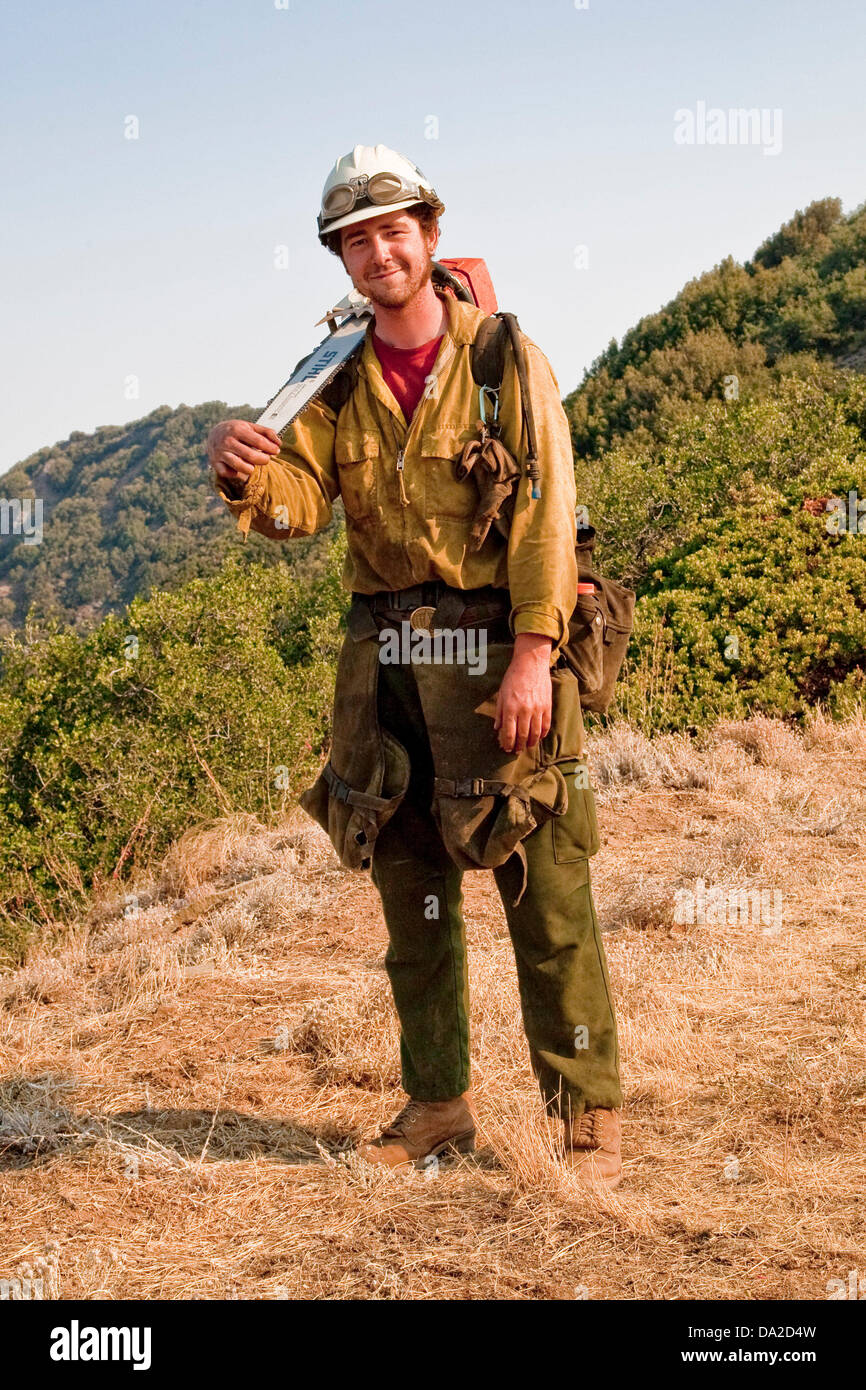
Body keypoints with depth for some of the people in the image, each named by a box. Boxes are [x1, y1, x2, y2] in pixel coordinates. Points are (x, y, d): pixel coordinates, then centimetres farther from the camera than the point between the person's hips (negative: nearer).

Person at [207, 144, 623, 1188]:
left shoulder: (508, 362, -2)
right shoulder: (341, 381, 10)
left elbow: (545, 512, -10)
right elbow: (299, 500, -1)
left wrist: (532, 652, -20)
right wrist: (242, 471, -24)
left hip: (498, 648, -4)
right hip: (386, 661, 5)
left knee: (545, 896, -3)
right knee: (412, 897, 11)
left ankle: (589, 1118, 8)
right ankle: (438, 1108, 24)